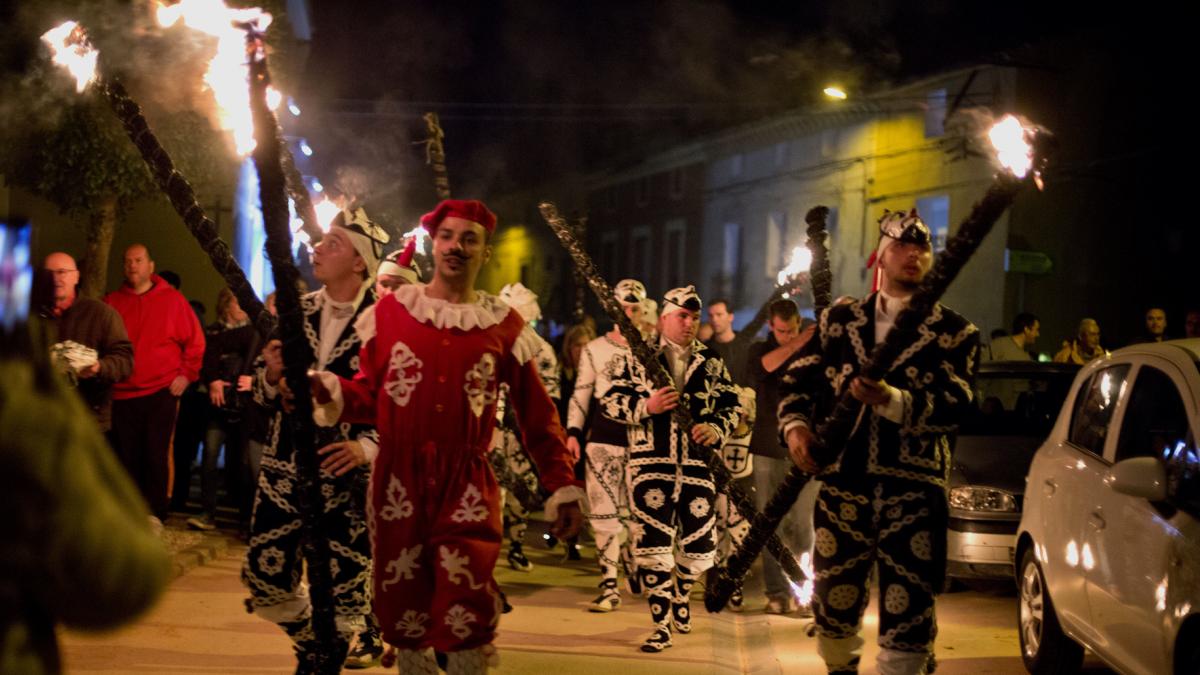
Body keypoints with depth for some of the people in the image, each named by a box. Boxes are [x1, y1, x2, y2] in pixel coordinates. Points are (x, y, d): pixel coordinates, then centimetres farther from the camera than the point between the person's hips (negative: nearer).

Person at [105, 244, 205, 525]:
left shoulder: (172, 299, 2)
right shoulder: (112, 302, 8)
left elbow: (195, 341, 5)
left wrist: (186, 375, -2)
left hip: (161, 391, -2)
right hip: (123, 393, 2)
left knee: (156, 454, -4)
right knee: (127, 456, 4)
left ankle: (154, 513, 2)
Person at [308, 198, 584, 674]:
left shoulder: (504, 326, 4)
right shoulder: (391, 311, 4)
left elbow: (537, 414, 5)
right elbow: (369, 392, 5)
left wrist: (562, 485, 2)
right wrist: (331, 393, -15)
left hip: (468, 484, -1)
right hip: (398, 478, 1)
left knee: (468, 613, -12)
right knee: (403, 607, 7)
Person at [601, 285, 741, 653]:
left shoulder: (711, 362, 9)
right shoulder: (639, 358, 3)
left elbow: (732, 404, 11)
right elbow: (609, 401, 1)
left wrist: (717, 429, -9)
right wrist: (646, 406, -15)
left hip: (698, 467, 2)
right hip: (650, 466, -2)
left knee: (698, 545, 7)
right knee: (653, 546, -4)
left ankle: (681, 593, 39)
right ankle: (662, 625, 5)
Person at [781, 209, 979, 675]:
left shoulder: (954, 333, 3)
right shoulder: (838, 320, 11)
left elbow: (954, 407, -10)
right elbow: (797, 380, 10)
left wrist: (890, 400, -25)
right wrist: (796, 425, -10)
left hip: (914, 491, -2)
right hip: (842, 484, 2)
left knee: (907, 612, -4)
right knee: (835, 601, 13)